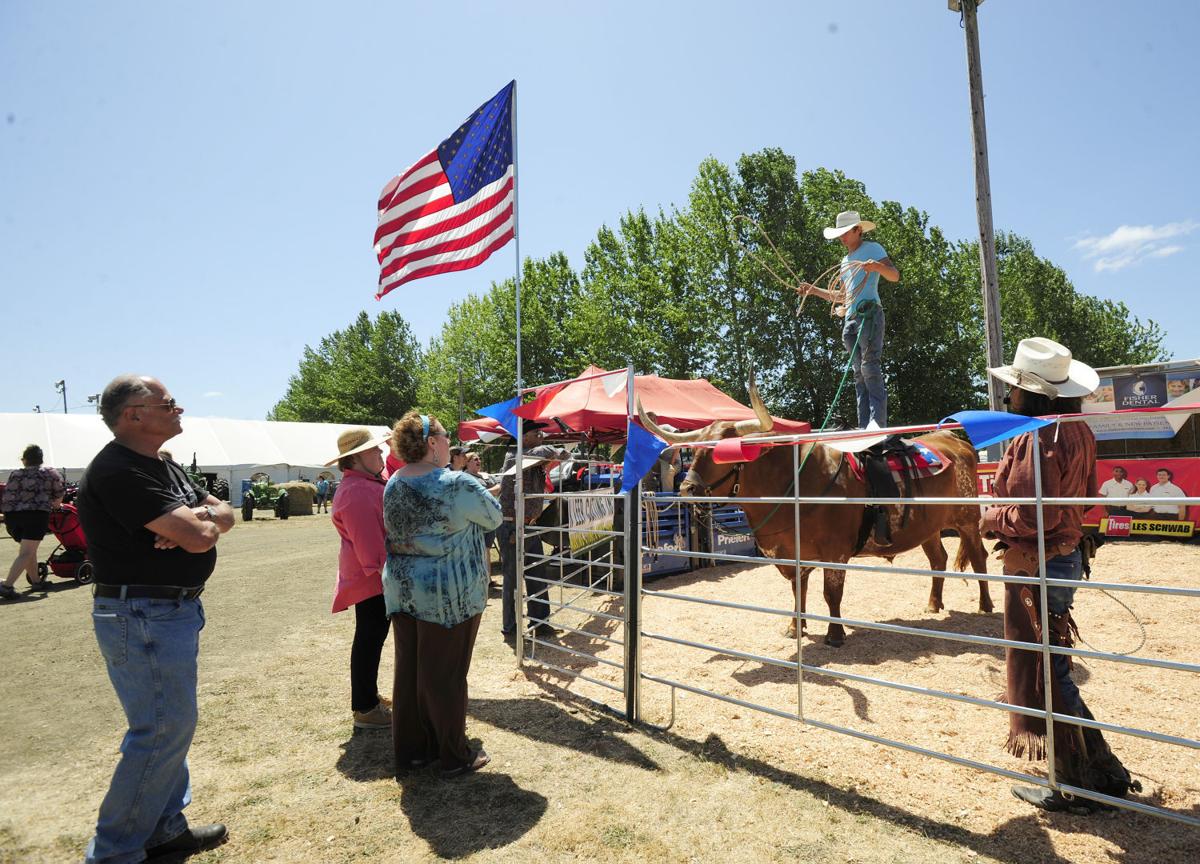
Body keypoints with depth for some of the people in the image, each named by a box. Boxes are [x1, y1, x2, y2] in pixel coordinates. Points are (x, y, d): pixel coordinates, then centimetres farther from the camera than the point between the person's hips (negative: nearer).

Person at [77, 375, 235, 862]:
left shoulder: (164, 468, 11)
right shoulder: (118, 471, -20)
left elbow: (225, 512, 9)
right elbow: (199, 538, -27)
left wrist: (198, 520, -13)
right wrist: (202, 523, -4)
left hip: (175, 611, 10)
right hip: (143, 618, -10)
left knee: (170, 724, 19)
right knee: (164, 730, -2)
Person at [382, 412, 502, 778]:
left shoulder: (393, 485, 2)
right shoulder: (459, 484, -19)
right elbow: (494, 517, -6)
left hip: (402, 589, 7)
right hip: (448, 595, -6)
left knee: (408, 671, 15)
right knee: (445, 675, 5)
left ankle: (409, 750, 29)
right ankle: (454, 757, 20)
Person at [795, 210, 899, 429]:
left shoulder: (872, 248, 6)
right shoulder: (845, 260, 28)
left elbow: (895, 276, -5)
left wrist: (878, 267, -25)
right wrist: (813, 290, 25)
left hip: (869, 313, -8)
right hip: (851, 318, 8)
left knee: (870, 367, -17)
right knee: (859, 373, 2)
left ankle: (878, 424, -21)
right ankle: (864, 427, 1)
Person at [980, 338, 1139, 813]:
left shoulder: (1033, 439, -22)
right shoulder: (1079, 432, 7)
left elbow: (1030, 516, -26)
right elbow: (1086, 494, 15)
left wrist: (991, 517, -9)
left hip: (1036, 565, -10)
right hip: (1069, 555, 10)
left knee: (1043, 673, 4)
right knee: (1054, 667, 22)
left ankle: (1074, 786, 19)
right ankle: (1103, 771, 34)